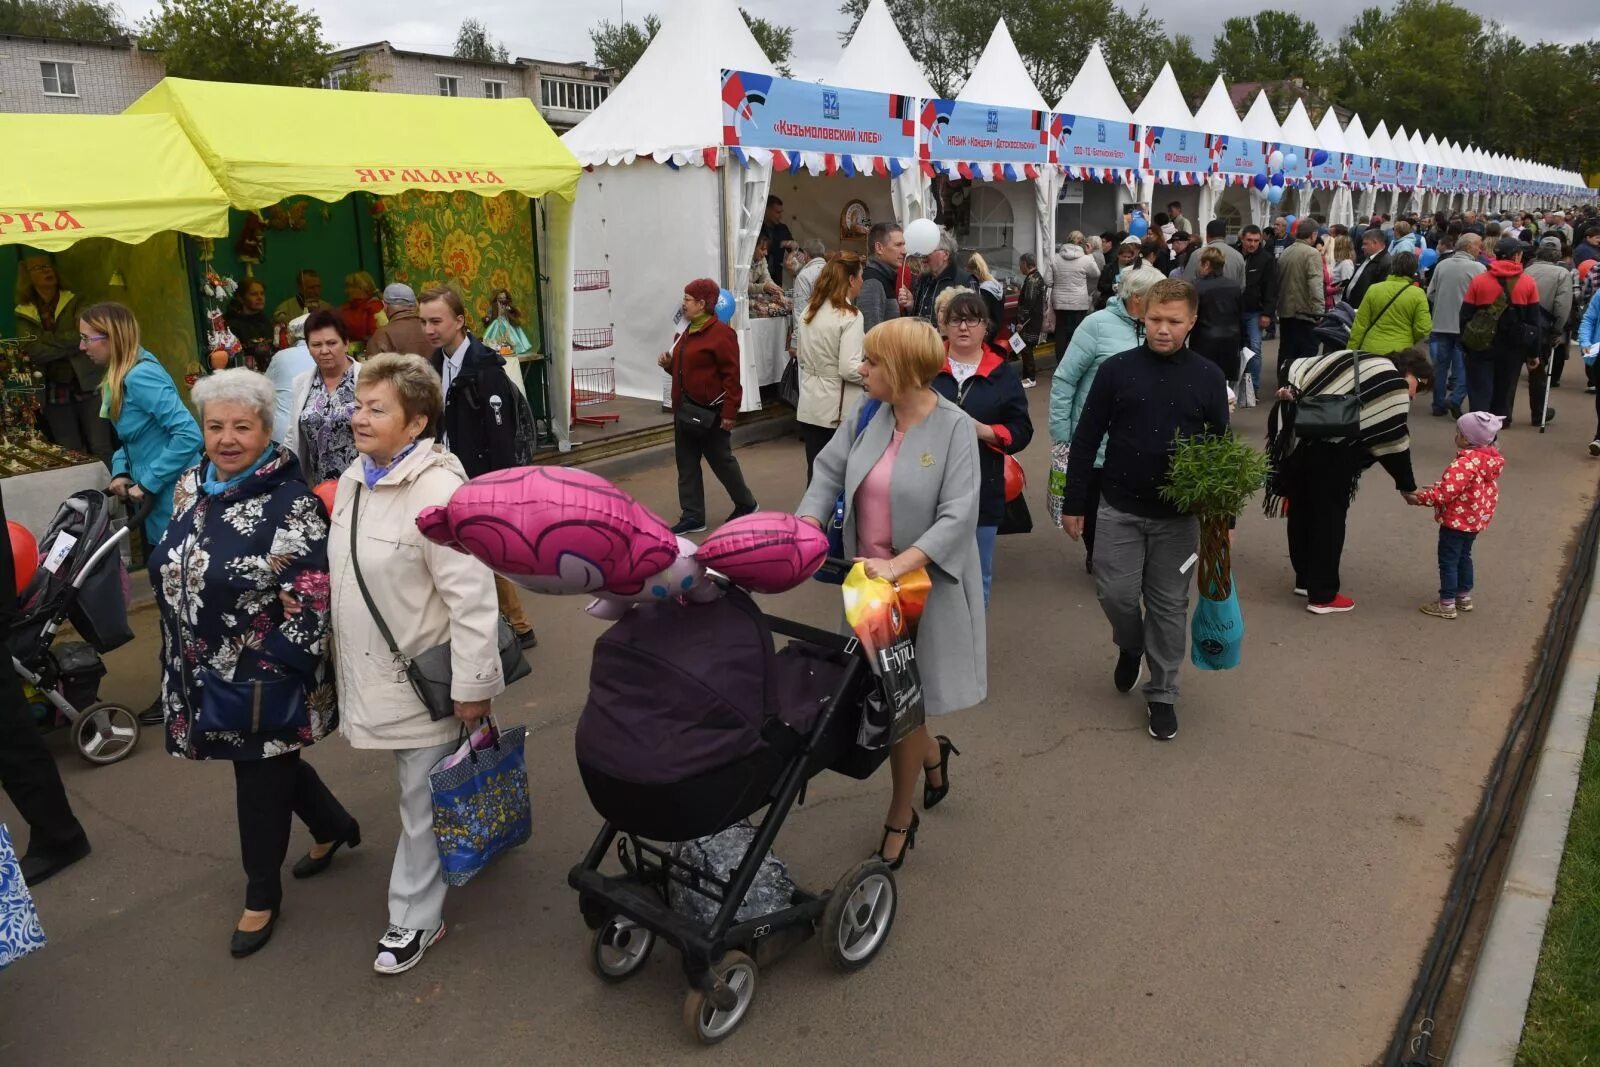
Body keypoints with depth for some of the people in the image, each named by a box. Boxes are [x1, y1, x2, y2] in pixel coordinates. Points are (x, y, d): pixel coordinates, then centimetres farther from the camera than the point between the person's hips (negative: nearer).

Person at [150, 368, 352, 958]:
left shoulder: (291, 504, -20)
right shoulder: (190, 487, 3)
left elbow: (312, 599, -20)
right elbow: (169, 570, 15)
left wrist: (281, 676, -20)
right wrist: (182, 663, 15)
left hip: (264, 679, -7)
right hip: (205, 672, 7)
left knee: (261, 778, 7)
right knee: (270, 764, 21)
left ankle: (262, 895, 29)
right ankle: (335, 825, 46)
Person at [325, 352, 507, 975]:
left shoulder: (437, 489, -23)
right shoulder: (354, 480, 5)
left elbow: (471, 595, -24)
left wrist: (473, 685, -21)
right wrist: (344, 659, 20)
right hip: (374, 672, 8)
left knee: (423, 803, 7)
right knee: (416, 789, 23)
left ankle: (415, 919, 23)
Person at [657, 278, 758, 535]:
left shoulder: (721, 333, -14)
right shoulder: (688, 332, 13)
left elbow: (731, 375, -18)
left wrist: (729, 412, -20)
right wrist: (669, 364, 4)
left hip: (710, 414, -9)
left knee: (721, 460, 5)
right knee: (686, 464, 8)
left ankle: (746, 504, 25)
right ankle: (692, 516, 14)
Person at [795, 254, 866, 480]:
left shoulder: (809, 312, 8)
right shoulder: (849, 316, -15)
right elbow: (849, 369, -20)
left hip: (811, 406, 7)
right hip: (839, 409, -7)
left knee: (816, 473, 11)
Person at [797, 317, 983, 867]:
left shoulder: (954, 428, -16)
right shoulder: (866, 416, -1)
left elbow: (958, 516, -21)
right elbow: (829, 472, 5)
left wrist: (899, 564, -31)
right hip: (870, 578, 5)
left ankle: (900, 821, 29)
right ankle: (931, 751, 48)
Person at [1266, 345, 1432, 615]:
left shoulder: (1361, 362, 22)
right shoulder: (1394, 385, -2)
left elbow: (1300, 367, 15)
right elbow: (1393, 442, -2)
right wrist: (1407, 486, 7)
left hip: (1293, 428, 8)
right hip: (1326, 447, -8)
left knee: (1301, 508, 19)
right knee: (1328, 517, 4)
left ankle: (1305, 580, 34)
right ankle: (1323, 596, 12)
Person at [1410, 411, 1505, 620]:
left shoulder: (1464, 464, -29)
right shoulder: (1491, 458, 2)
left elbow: (1446, 493, -31)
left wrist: (1420, 498, -19)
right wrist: (1435, 487, 11)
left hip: (1457, 520, -9)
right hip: (1475, 519, 9)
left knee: (1448, 561, 2)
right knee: (1464, 556, 24)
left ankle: (1447, 604, 9)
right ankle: (1464, 597, 35)